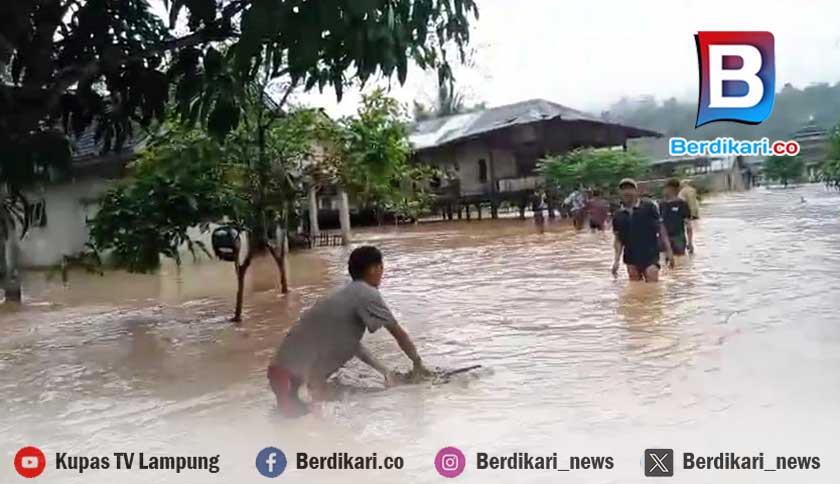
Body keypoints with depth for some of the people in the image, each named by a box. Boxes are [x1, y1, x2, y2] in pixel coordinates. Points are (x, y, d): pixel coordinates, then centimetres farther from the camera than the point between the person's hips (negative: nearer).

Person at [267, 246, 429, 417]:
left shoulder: (347, 293, 16)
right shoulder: (368, 294, -10)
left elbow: (353, 344, 19)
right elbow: (399, 333, -2)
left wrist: (384, 370, 17)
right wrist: (418, 363, 12)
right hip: (299, 370, -9)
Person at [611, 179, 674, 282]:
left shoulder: (649, 207, -3)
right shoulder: (618, 216, 5)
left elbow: (661, 229, -3)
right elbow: (618, 239, 9)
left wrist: (668, 250, -8)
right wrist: (616, 260, 0)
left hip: (650, 256, -3)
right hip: (631, 259, 4)